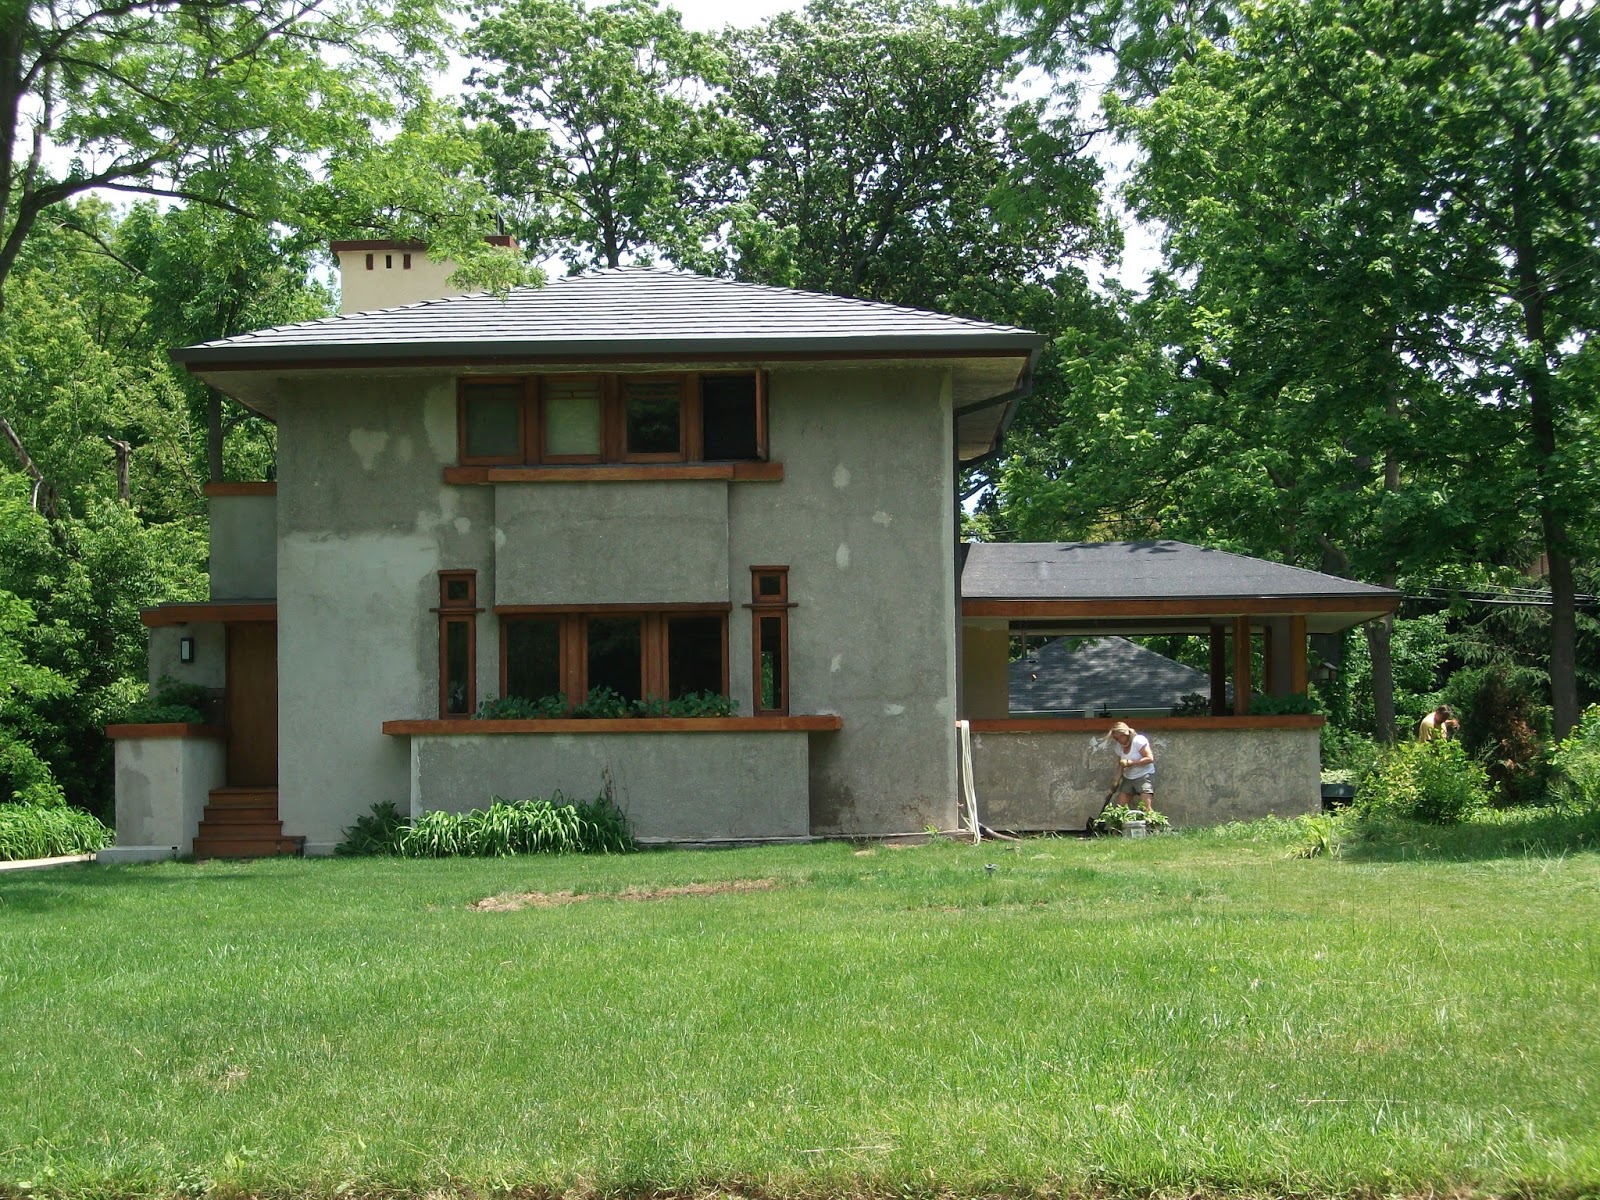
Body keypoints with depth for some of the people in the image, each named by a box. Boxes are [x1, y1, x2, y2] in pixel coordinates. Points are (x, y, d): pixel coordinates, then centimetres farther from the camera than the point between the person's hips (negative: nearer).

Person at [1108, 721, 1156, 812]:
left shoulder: (1138, 740, -14)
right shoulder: (1119, 746, 7)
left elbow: (1150, 758, -20)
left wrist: (1130, 762, -21)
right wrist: (1116, 781, 1)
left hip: (1144, 776, -7)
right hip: (1128, 779, 7)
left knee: (1146, 809, -19)